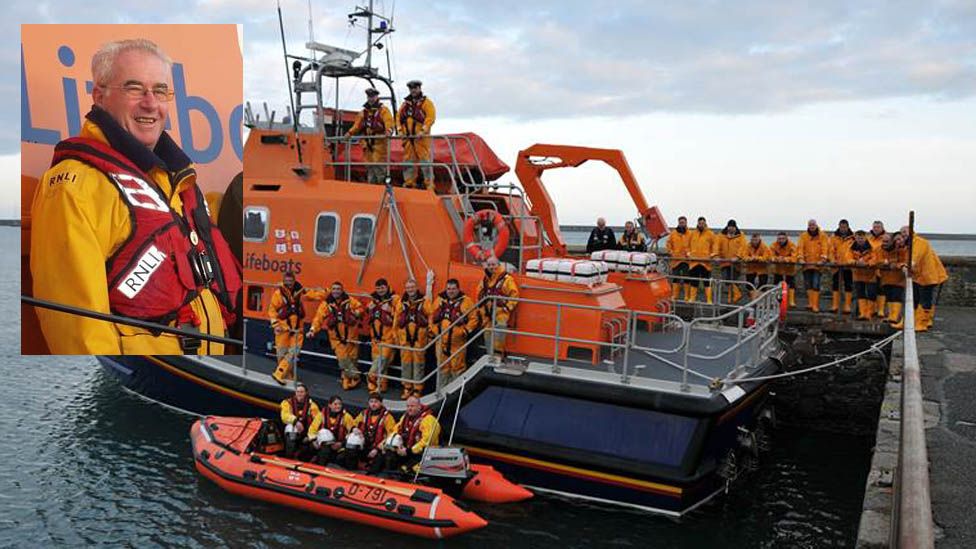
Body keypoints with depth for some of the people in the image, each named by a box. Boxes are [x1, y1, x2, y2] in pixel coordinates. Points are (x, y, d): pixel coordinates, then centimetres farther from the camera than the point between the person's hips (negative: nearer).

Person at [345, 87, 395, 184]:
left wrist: (388, 131, -37)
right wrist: (350, 133, -1)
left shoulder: (383, 110, -1)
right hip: (367, 142, 6)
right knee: (370, 166, 11)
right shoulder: (364, 112, 18)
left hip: (380, 142, -6)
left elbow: (389, 122, -17)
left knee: (379, 165, -13)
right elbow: (357, 125, 15)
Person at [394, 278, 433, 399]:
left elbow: (430, 317, -1)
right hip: (405, 336, 3)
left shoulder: (424, 301, 0)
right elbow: (396, 319, 14)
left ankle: (418, 388, 8)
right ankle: (407, 387, 18)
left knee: (419, 362, 1)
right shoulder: (401, 302, 10)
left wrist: (430, 333, -5)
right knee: (406, 361, 7)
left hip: (419, 336, -3)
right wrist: (396, 336, 13)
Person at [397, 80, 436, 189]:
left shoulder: (427, 102, 2)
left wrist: (423, 131, -19)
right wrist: (400, 130, 1)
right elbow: (399, 117, 16)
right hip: (407, 137, 6)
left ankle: (429, 185, -5)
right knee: (408, 161, 8)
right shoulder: (405, 103, 18)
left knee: (425, 160, -8)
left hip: (421, 138, -5)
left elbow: (431, 117, -9)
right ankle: (409, 184, 15)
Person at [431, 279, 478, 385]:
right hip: (441, 340, 4)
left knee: (457, 367, 1)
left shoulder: (466, 301, -3)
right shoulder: (439, 300, 8)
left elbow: (473, 318, -3)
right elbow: (432, 317, 15)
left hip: (458, 341, -4)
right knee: (442, 366, 13)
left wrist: (465, 331, -11)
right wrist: (434, 329, 5)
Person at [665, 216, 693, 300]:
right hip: (676, 259, 2)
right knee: (676, 278, 5)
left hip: (686, 259, -2)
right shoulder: (673, 233, 8)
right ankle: (674, 296, 9)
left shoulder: (690, 234, 3)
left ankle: (687, 297, 4)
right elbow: (668, 244, 10)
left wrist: (689, 253, -10)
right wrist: (671, 252, -3)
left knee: (686, 278, -1)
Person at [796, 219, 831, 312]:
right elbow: (800, 247, -3)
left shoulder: (822, 236, 2)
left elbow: (825, 248, -7)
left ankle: (815, 305, -6)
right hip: (807, 264, 2)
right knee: (808, 284, 4)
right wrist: (800, 257, -17)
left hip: (818, 264, -2)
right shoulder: (803, 236, 6)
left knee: (816, 285, -8)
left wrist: (823, 259, -20)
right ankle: (810, 303, 13)